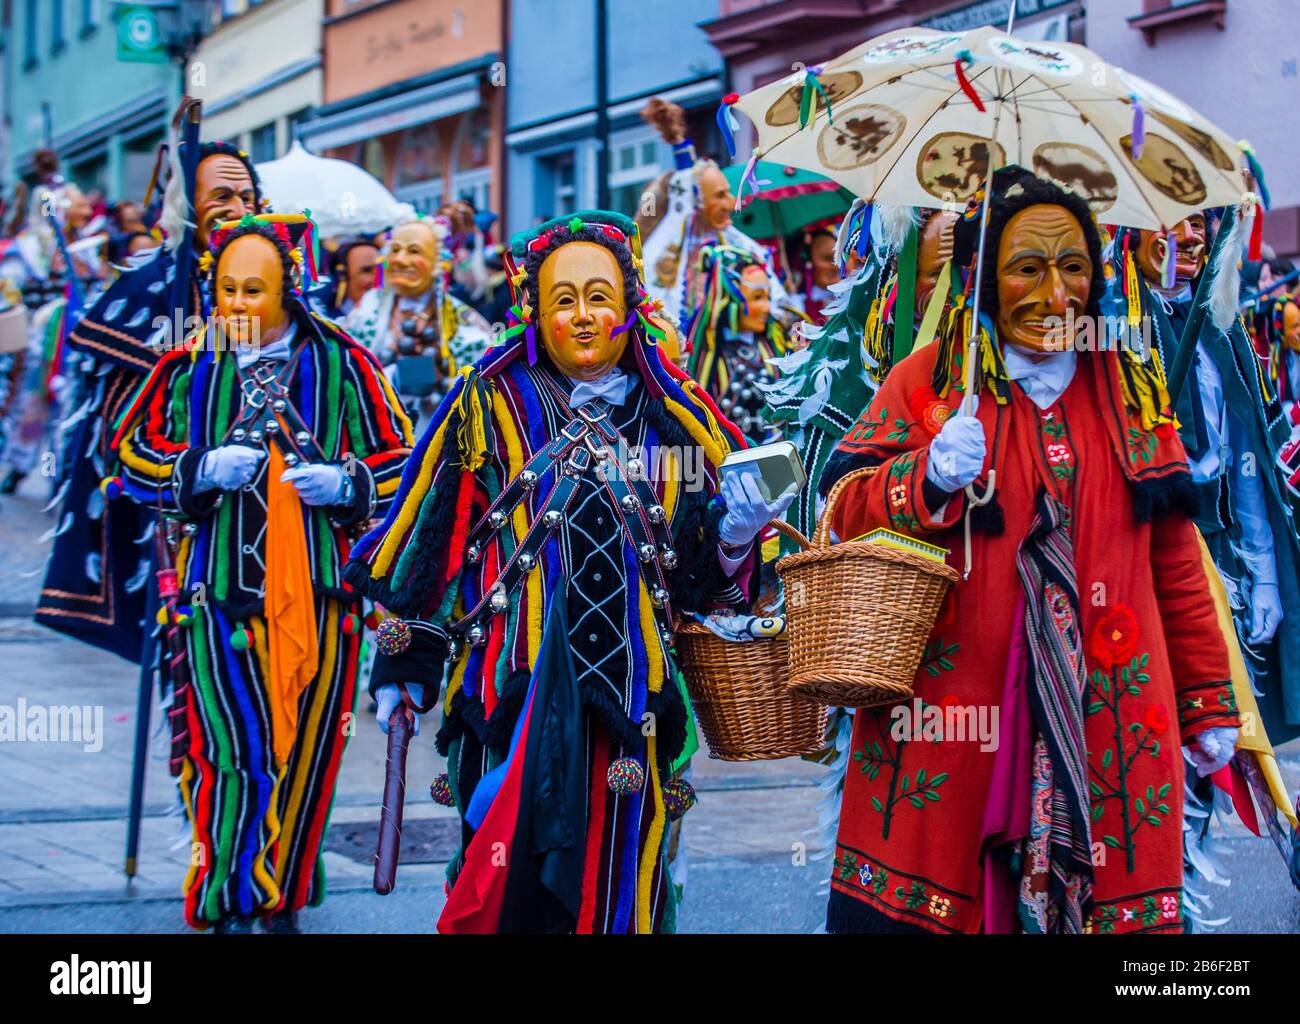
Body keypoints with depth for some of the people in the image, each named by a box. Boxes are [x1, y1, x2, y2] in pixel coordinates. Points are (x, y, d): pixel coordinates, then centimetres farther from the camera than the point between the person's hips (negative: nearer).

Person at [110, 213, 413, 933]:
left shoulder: (343, 365, 4)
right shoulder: (190, 365, 6)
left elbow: (400, 462, 9)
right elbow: (134, 454, 10)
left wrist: (343, 483, -11)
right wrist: (203, 469, -8)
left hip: (316, 590, 1)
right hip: (219, 583, -1)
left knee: (306, 749, 7)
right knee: (236, 747, -10)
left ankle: (284, 901, 21)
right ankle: (225, 905, -2)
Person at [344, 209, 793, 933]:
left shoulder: (675, 418, 11)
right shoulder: (489, 406, 5)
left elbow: (699, 577, 10)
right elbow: (431, 538, 6)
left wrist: (733, 534, -11)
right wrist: (406, 664, 4)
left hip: (630, 687, 2)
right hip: (515, 685, -2)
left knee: (619, 884, 3)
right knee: (512, 876, -5)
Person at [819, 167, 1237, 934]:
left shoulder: (1133, 393, 14)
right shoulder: (929, 379, 6)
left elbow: (1177, 563, 16)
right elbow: (848, 507, 3)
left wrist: (1208, 700, 16)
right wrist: (930, 476, -16)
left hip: (1107, 719, 2)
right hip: (953, 709, -2)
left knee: (1112, 894, -3)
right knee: (919, 896, -6)